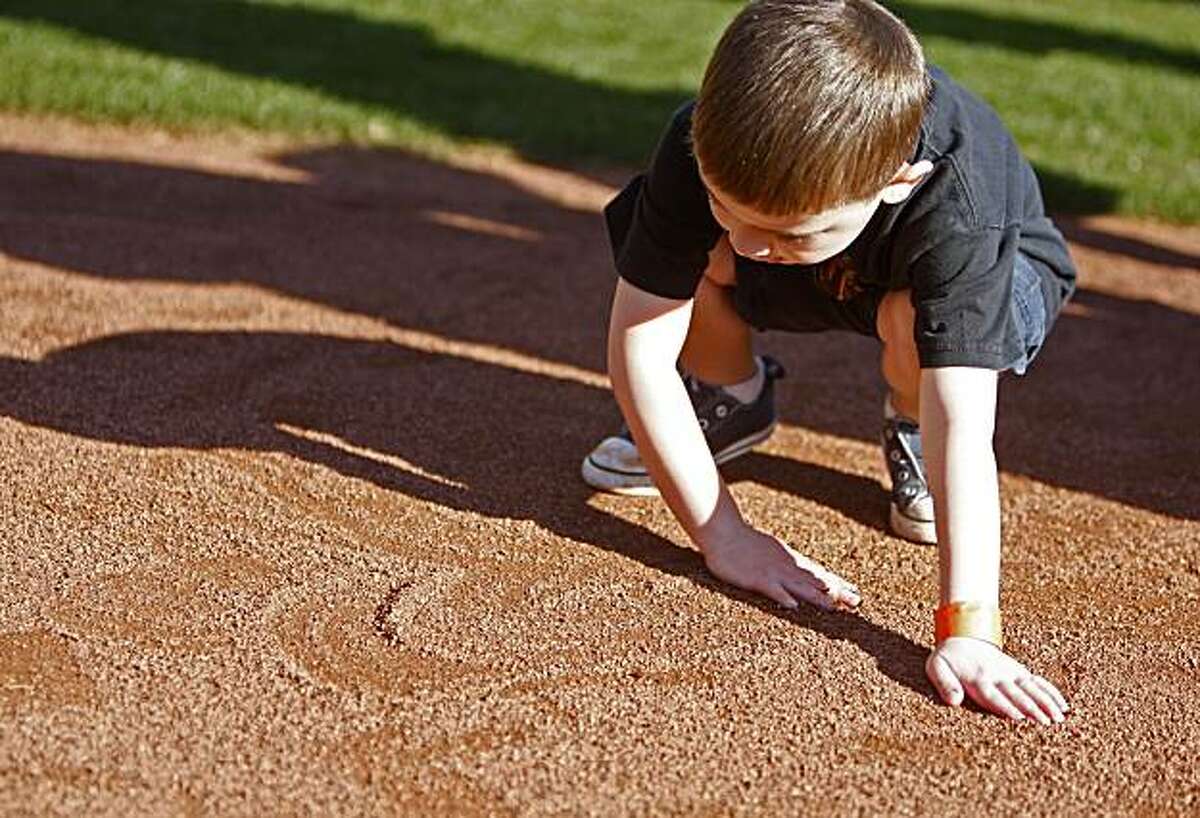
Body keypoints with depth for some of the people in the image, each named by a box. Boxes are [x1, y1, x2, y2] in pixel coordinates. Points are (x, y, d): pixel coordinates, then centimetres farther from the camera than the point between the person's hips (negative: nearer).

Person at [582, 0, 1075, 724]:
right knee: (667, 250, -29)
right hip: (807, 283, 3)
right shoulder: (706, 146, -36)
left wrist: (967, 630, -56)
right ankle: (732, 398, 3)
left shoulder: (955, 207, -43)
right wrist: (723, 535, -35)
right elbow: (639, 345, -32)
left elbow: (964, 430, -48)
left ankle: (910, 431, -3)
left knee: (912, 320, -39)